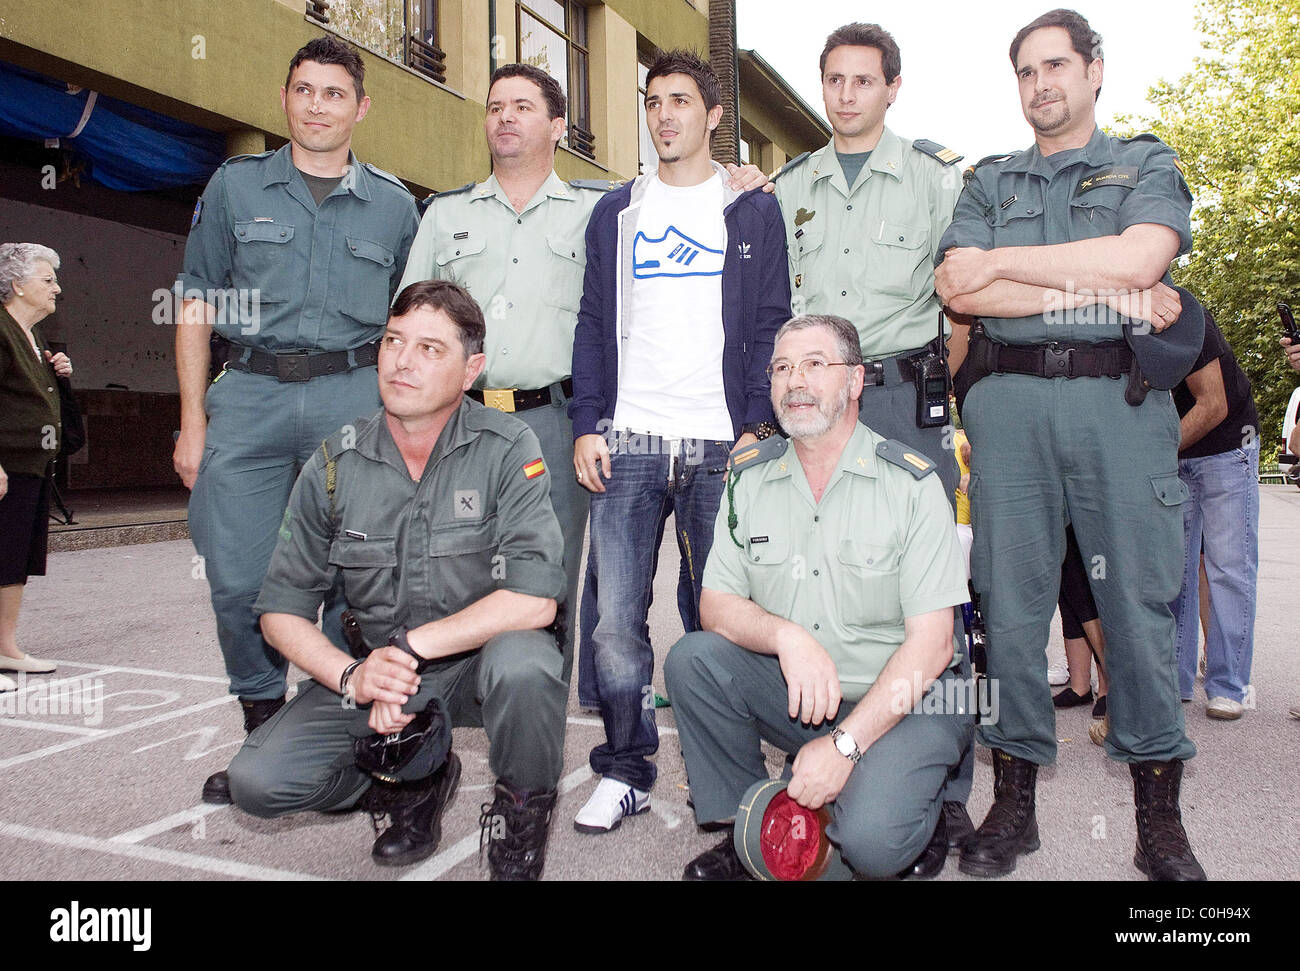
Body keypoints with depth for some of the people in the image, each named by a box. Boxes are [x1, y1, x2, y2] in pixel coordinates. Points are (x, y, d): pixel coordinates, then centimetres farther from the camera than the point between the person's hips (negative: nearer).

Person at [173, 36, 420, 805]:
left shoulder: (393, 205, 12)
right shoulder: (235, 186, 11)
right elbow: (198, 307, 10)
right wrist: (193, 418, 2)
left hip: (352, 399, 0)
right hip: (248, 395, 1)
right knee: (238, 578, 0)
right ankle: (264, 735, 18)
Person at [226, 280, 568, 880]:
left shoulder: (507, 449, -13)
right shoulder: (334, 467, -3)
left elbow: (534, 600, -23)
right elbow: (282, 611, 0)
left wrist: (409, 645, -22)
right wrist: (350, 675, -19)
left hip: (480, 662, -3)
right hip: (374, 669, 3)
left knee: (523, 662, -37)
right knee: (257, 781, -14)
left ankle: (520, 817, -5)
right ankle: (418, 780, 14)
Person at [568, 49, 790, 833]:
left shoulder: (754, 211, 10)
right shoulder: (615, 212, 16)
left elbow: (771, 326, 5)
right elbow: (594, 326, 13)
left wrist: (756, 428, -7)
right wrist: (588, 427, 2)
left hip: (721, 446, -1)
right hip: (628, 444, 2)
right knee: (615, 617, -1)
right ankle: (626, 771, 14)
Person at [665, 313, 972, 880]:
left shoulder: (911, 483, -11)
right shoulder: (749, 477, 2)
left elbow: (931, 643, -15)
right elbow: (716, 606, 0)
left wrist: (844, 744, -22)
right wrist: (785, 635, -22)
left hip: (901, 697, -4)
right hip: (793, 693, 4)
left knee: (871, 842, -27)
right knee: (691, 659, -19)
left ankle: (914, 810, 10)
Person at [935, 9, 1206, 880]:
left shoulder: (1147, 165, 14)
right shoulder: (990, 182, 18)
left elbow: (1137, 259, -7)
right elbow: (959, 288, 0)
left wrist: (1005, 261, -2)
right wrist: (1103, 294, -6)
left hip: (1122, 398, -1)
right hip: (1009, 402, 1)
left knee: (1140, 603, -1)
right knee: (1011, 602, 1)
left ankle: (1161, 821, 11)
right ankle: (1014, 802, 12)